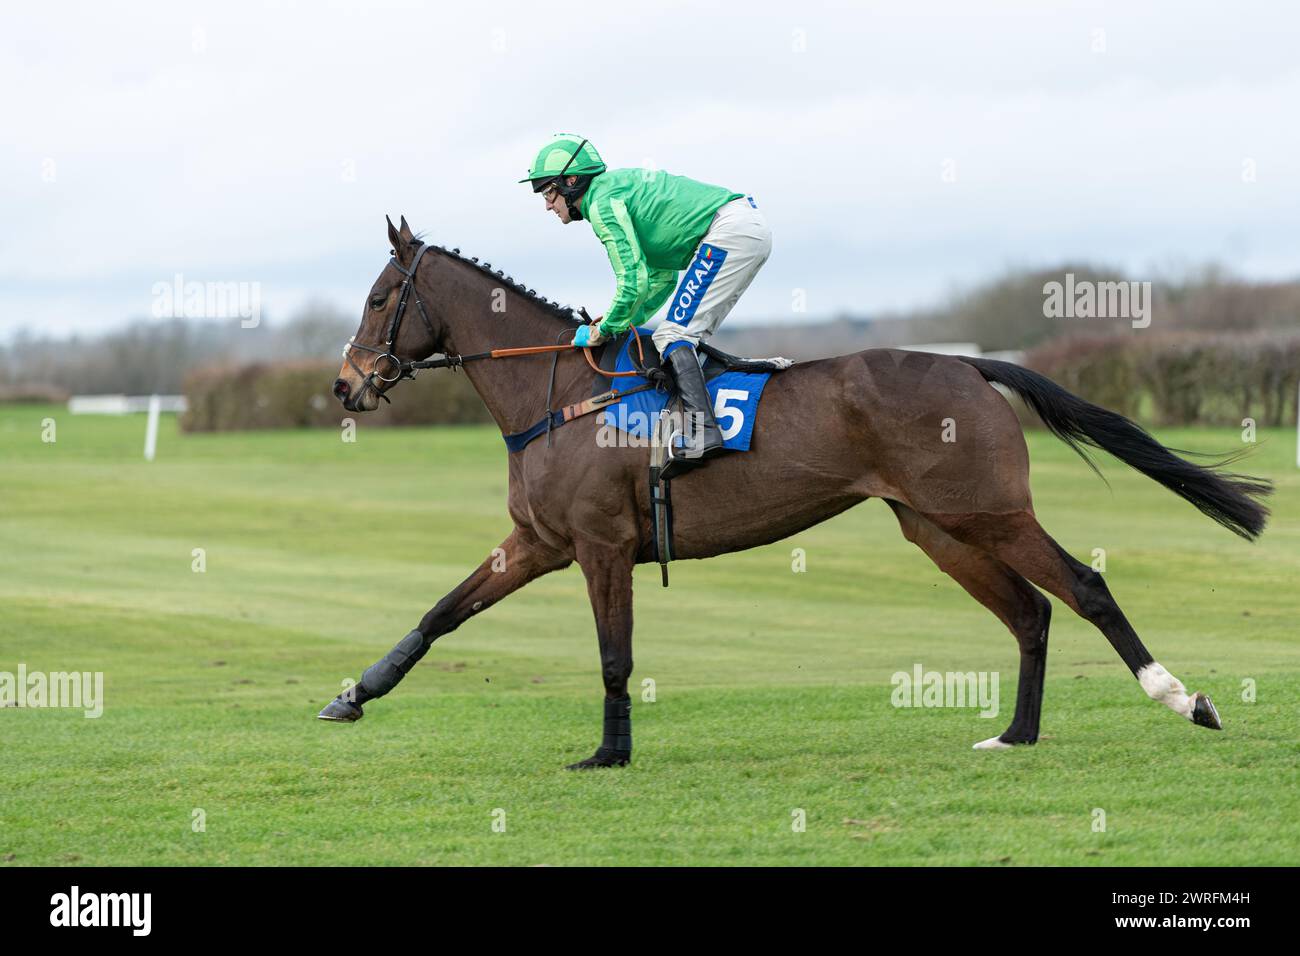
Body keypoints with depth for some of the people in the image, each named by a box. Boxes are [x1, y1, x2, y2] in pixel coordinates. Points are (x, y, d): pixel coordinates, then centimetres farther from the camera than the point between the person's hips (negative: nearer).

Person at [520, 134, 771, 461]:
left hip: (729, 229, -10)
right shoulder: (620, 187, 25)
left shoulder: (602, 203, -7)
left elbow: (633, 279, -14)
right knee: (684, 336, 15)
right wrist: (626, 320, 20)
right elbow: (663, 277, 30)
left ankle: (702, 432, -24)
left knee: (673, 335, -12)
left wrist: (608, 328, 0)